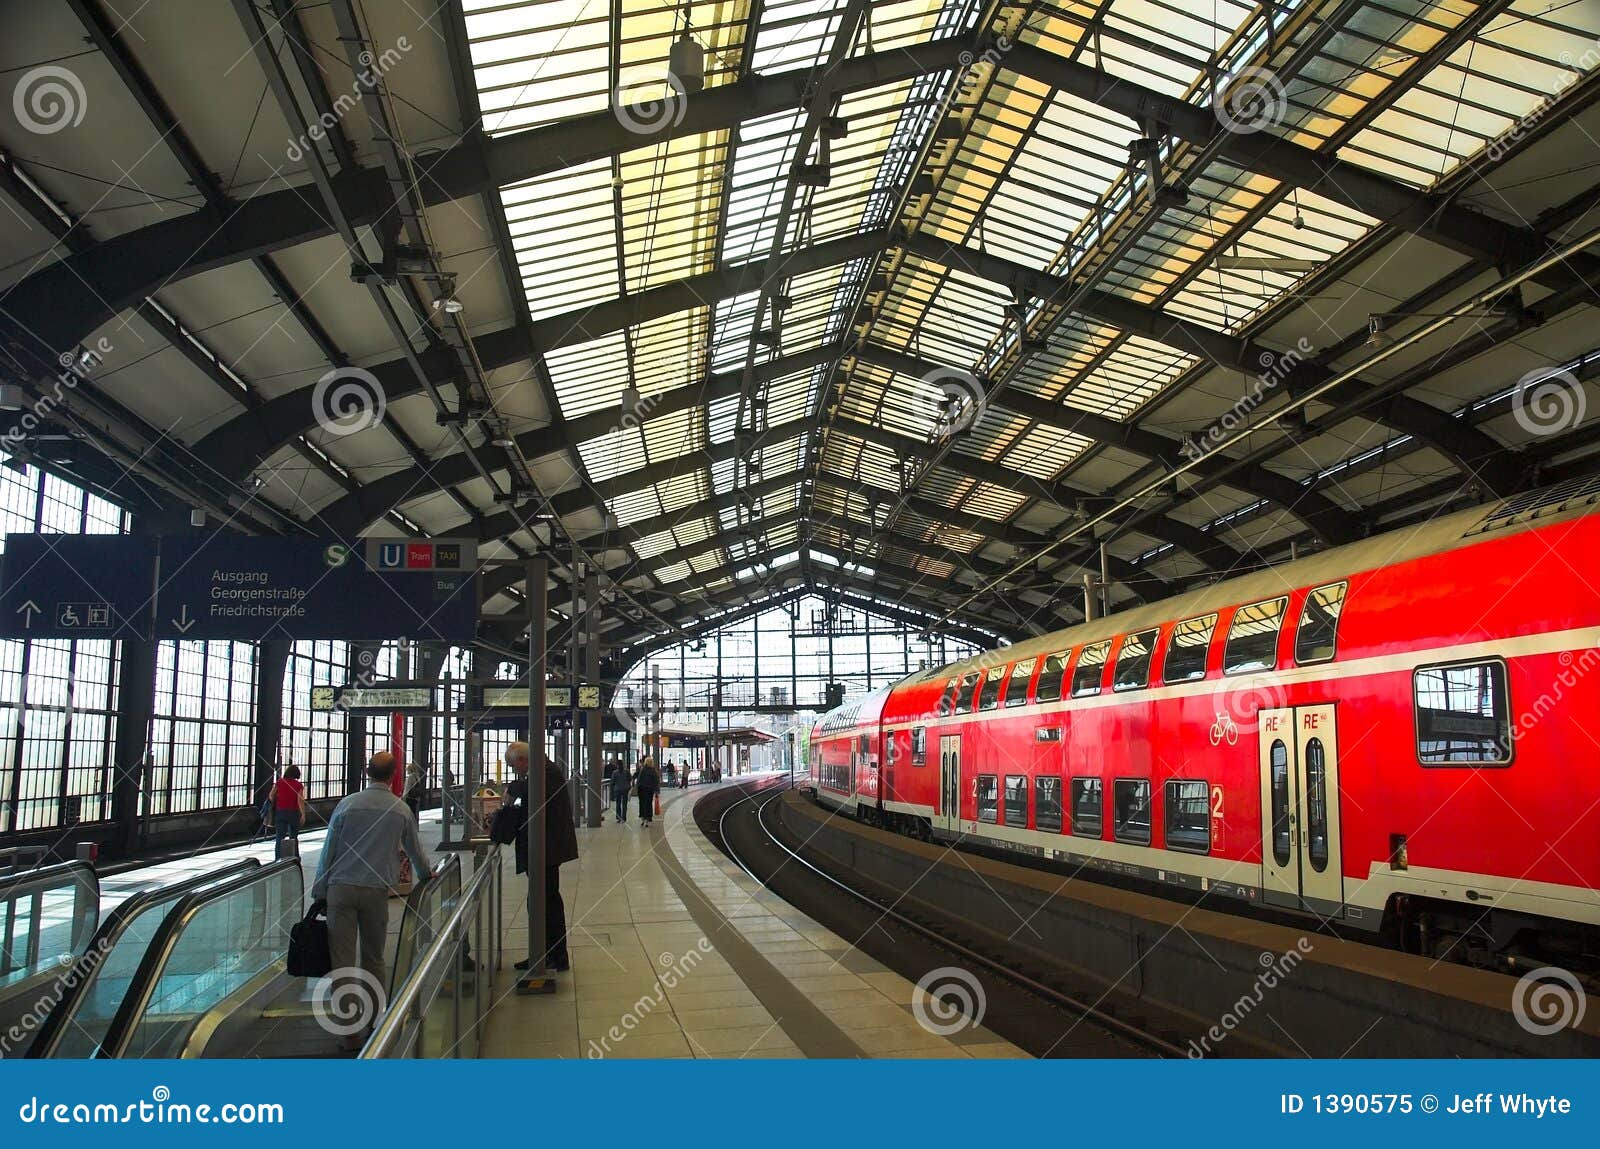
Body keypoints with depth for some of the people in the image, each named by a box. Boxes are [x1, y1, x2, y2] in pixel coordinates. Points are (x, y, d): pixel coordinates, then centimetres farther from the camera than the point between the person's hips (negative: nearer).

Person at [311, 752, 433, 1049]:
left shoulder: (348, 804, -2)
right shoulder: (401, 810, 5)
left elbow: (328, 850, 1)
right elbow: (415, 849, 21)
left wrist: (319, 893, 10)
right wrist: (426, 874, 41)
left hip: (341, 889, -2)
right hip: (376, 891, 2)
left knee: (342, 960, 0)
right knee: (374, 958, 16)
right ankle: (376, 1021, 23)